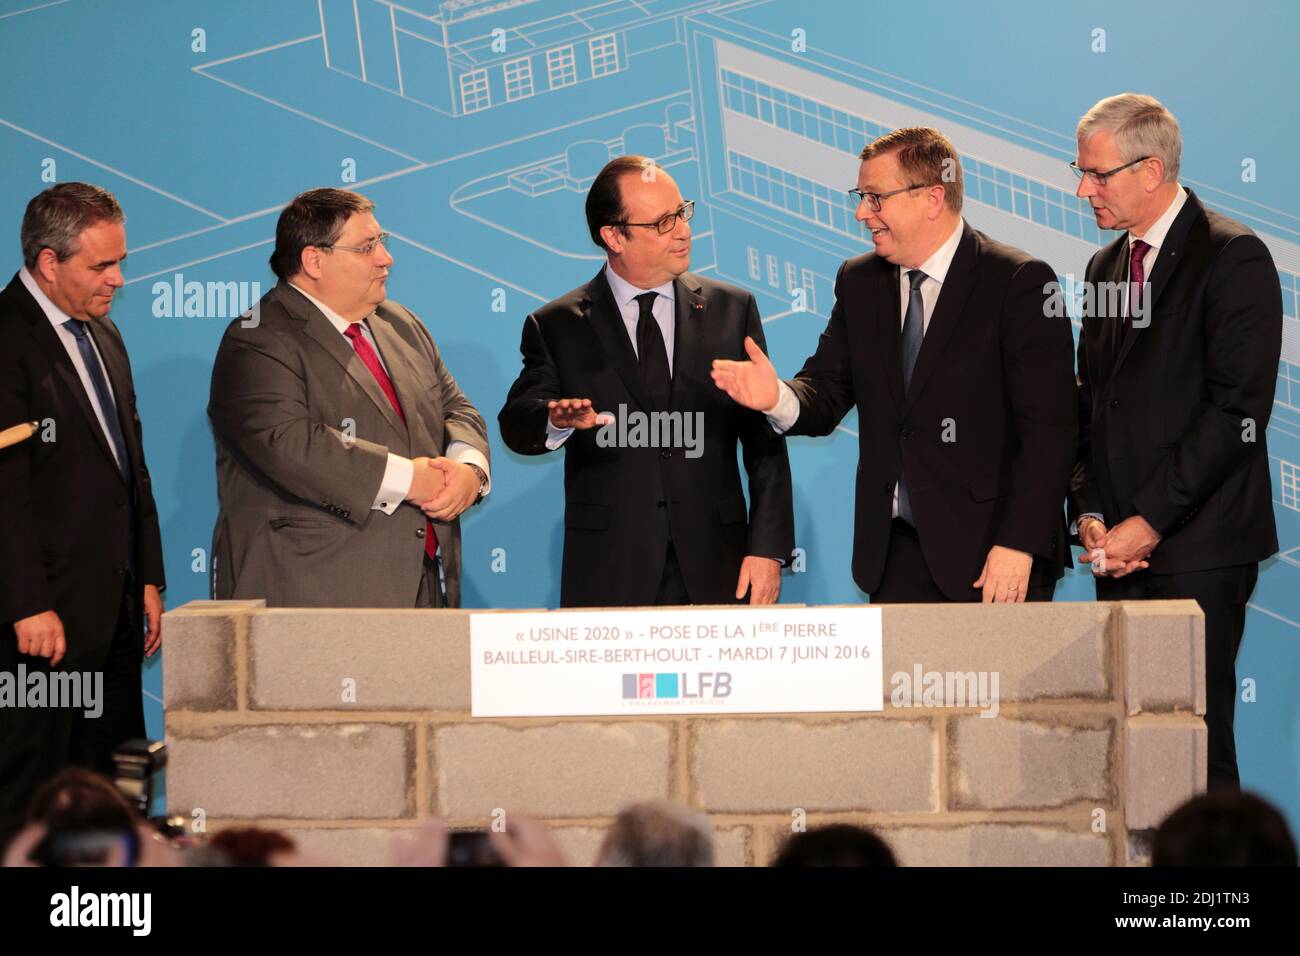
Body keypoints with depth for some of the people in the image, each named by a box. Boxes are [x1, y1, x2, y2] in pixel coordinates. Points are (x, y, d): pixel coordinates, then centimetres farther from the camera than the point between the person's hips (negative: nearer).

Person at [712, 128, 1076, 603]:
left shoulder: (1020, 283, -8)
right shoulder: (858, 282, 12)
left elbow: (1048, 429, -12)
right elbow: (827, 394, 9)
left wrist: (1018, 545, -18)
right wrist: (778, 398, -15)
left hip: (992, 554, -5)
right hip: (894, 558, 5)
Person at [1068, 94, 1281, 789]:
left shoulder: (1233, 259, -7)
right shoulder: (1106, 267, 18)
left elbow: (1236, 411, -13)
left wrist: (1149, 521, -14)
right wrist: (1089, 511, 4)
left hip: (1197, 549, -7)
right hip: (1122, 548, 7)